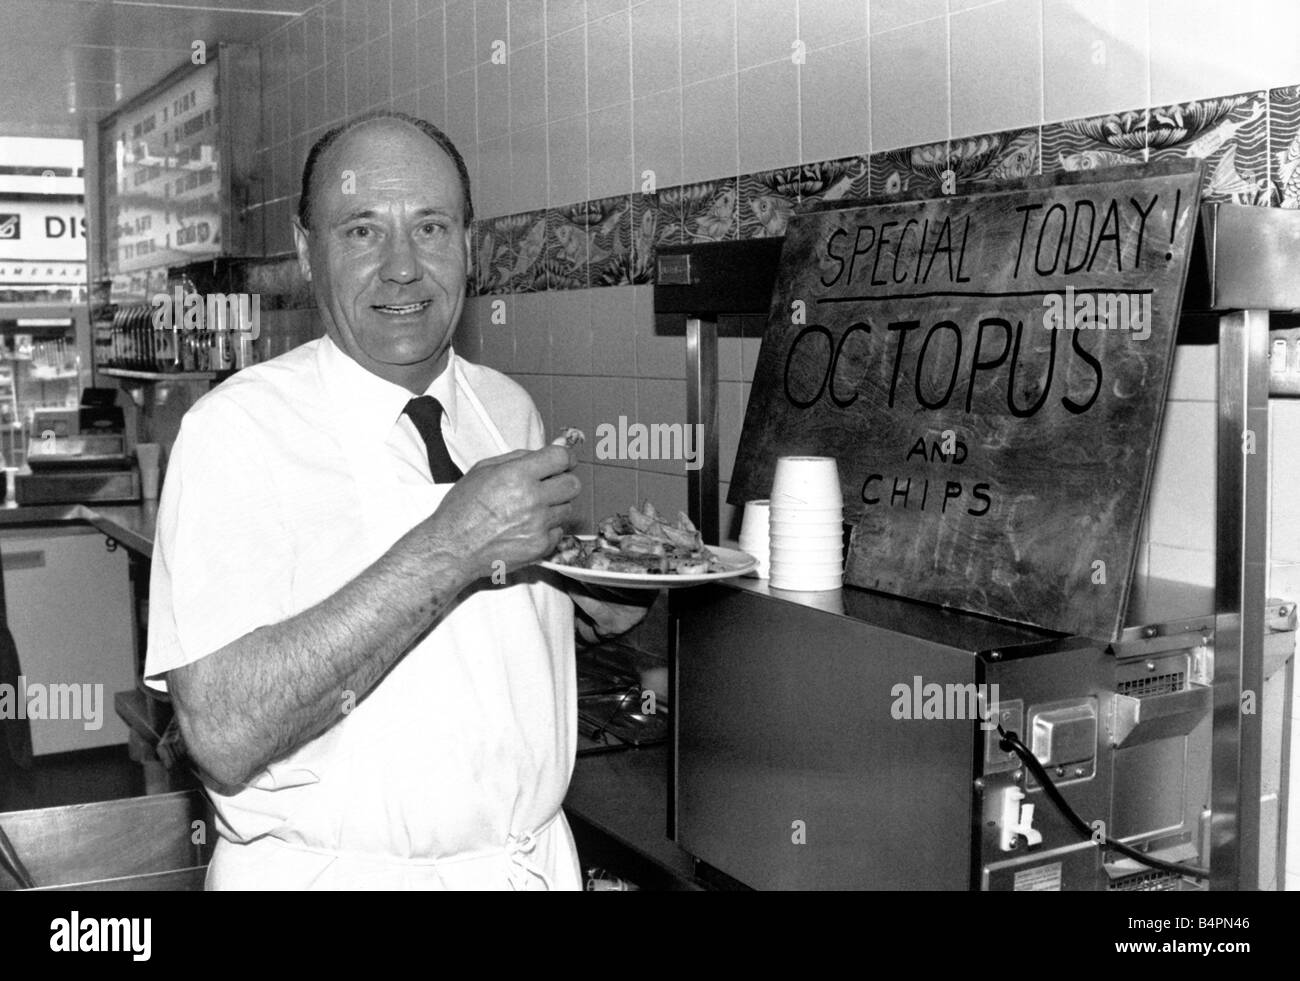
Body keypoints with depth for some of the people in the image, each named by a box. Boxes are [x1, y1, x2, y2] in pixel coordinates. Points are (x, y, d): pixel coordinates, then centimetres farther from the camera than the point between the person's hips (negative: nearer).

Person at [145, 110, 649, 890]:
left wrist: (601, 590, -6)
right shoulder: (239, 426, -17)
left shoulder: (510, 408, 1)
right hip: (334, 871, -5)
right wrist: (449, 549, -30)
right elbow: (224, 735, -26)